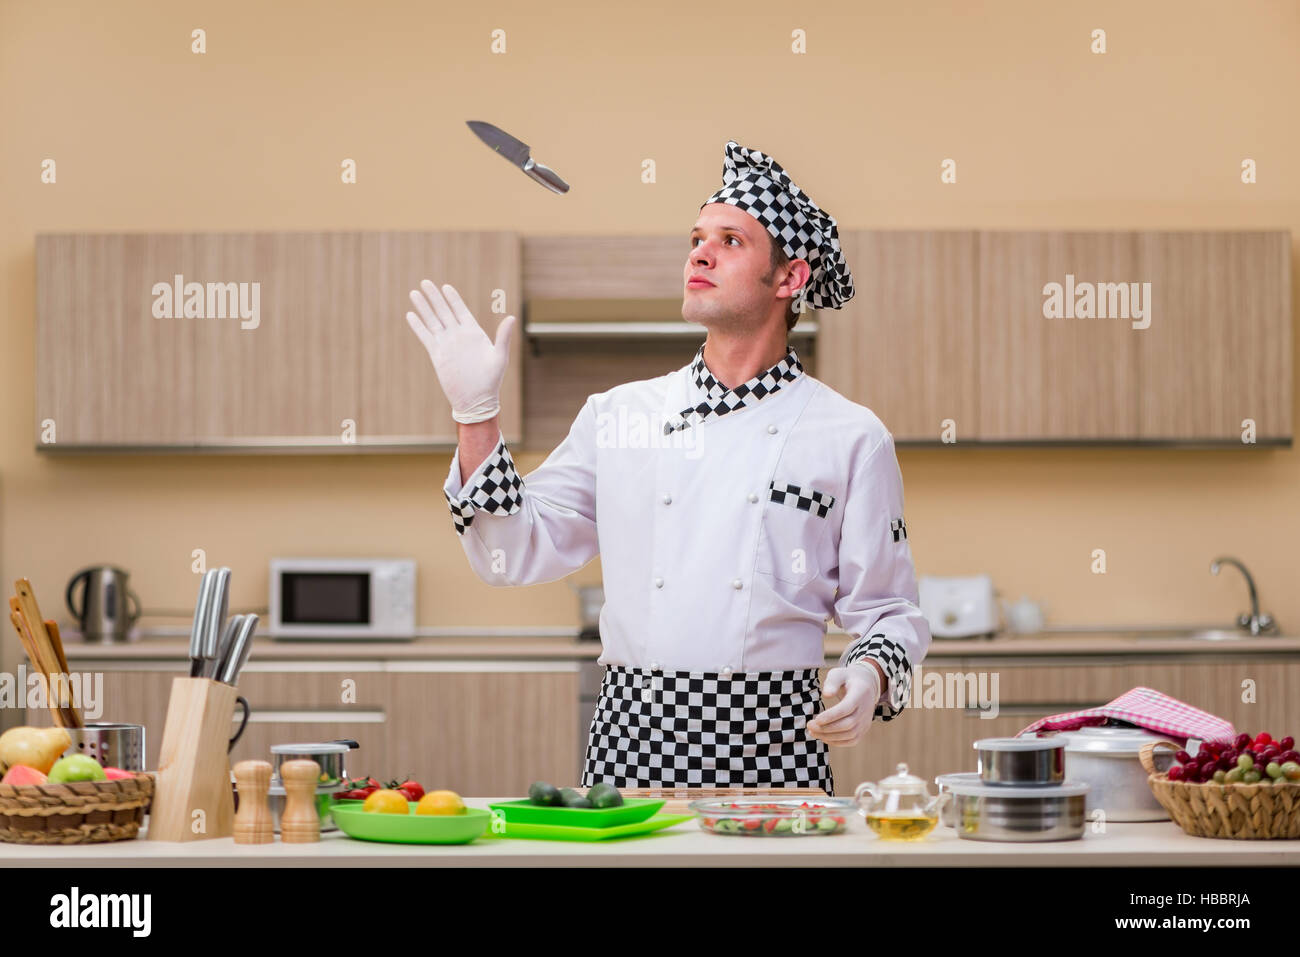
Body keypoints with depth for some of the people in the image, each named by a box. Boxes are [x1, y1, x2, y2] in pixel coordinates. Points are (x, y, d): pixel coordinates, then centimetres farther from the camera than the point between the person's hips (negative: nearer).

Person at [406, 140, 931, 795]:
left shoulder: (851, 437, 5)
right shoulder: (617, 414, 12)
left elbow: (887, 610, 7)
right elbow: (515, 553, 12)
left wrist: (869, 678, -14)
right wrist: (475, 410, 5)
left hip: (770, 744, -2)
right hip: (633, 736, 2)